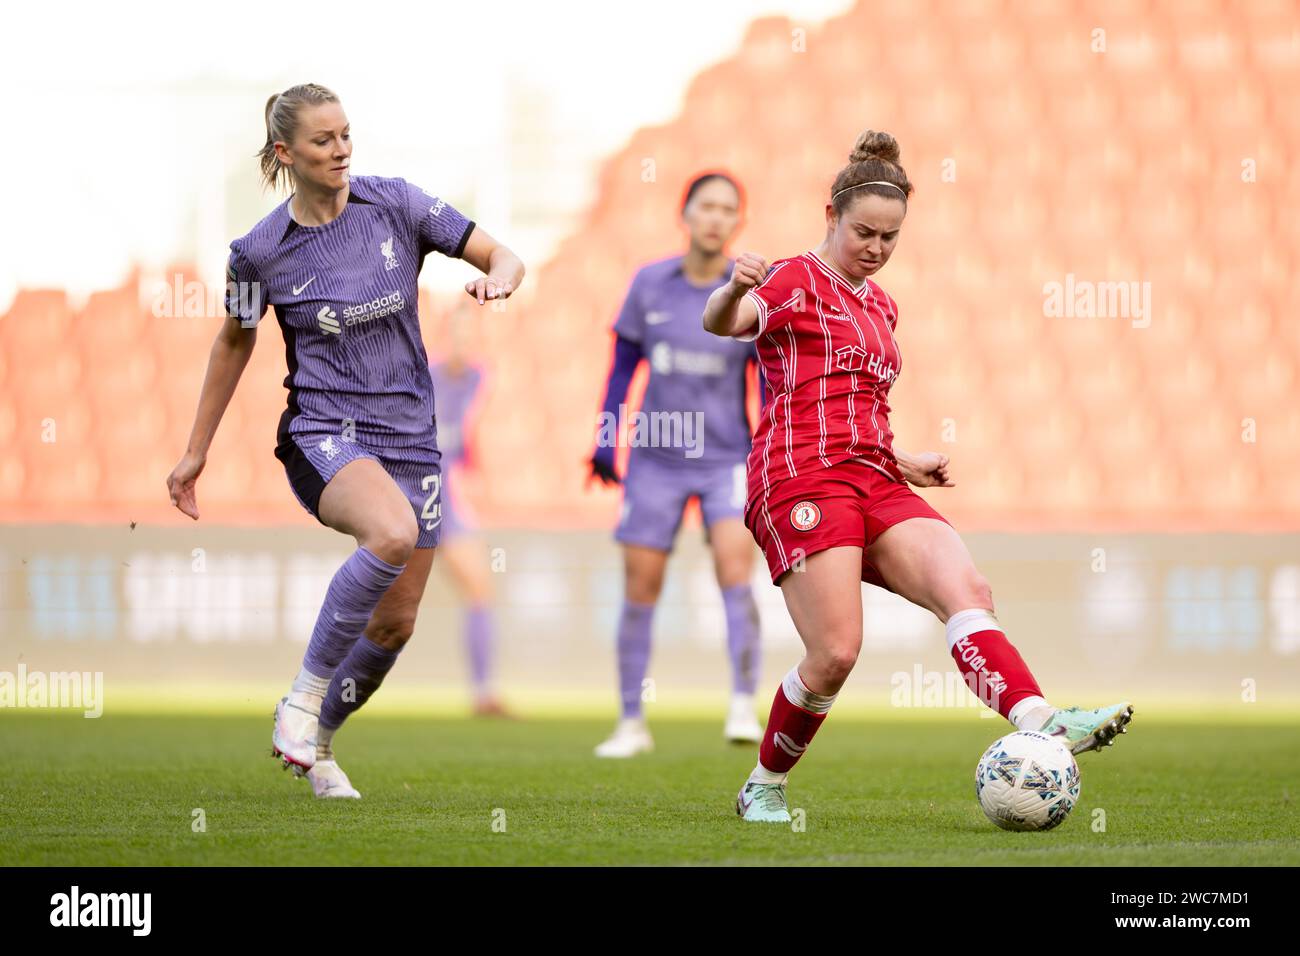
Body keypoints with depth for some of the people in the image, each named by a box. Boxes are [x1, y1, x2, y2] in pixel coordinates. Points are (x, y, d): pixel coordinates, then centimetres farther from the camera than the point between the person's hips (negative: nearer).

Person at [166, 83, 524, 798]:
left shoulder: (395, 204, -2)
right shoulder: (260, 251, -5)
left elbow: (502, 256, 2)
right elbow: (234, 342, 11)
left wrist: (496, 278, -23)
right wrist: (196, 450, 17)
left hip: (410, 437, 4)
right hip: (322, 435, -4)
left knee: (395, 624, 5)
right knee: (394, 533, -35)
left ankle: (316, 741, 30)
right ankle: (303, 697, -19)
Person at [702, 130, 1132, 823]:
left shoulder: (880, 306, 24)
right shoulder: (797, 279, 1)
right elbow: (722, 324, -20)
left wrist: (903, 465, 20)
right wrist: (734, 291, -43)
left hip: (873, 481, 7)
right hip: (801, 479, -7)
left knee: (966, 589, -18)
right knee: (836, 653, -16)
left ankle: (1039, 725, -36)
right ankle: (763, 787, 5)